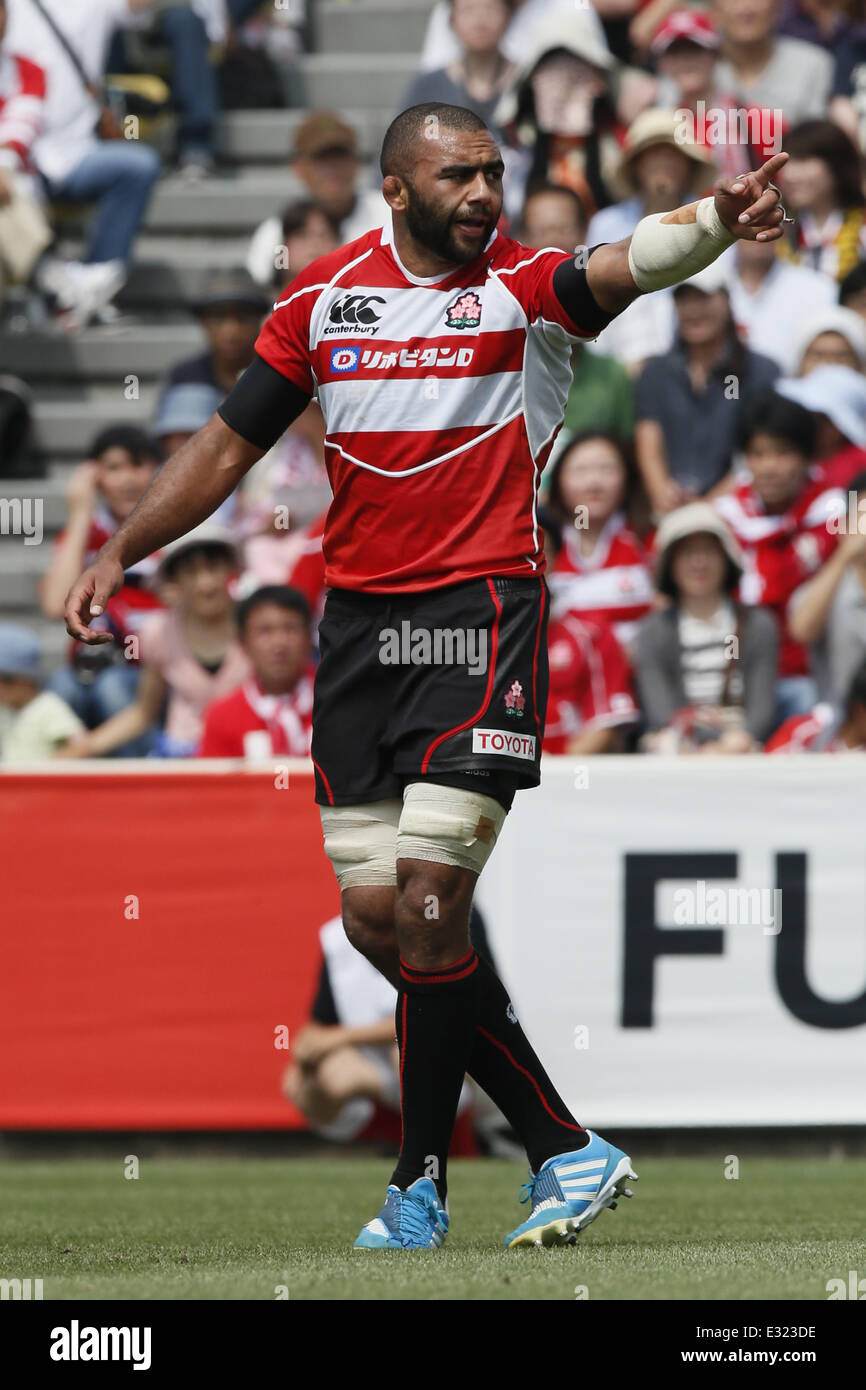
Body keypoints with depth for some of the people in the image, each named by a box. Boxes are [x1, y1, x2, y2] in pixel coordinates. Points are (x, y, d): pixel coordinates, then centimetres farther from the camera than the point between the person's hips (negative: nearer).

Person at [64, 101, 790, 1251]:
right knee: (377, 919, 1)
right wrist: (119, 554, 9)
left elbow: (632, 265, -26)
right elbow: (229, 445, 16)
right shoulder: (323, 299, 8)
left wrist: (715, 222, -47)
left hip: (484, 615, -5)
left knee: (427, 904, -13)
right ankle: (564, 1151, 12)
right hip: (357, 626, 5)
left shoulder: (526, 287, -4)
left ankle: (423, 1178, 4)